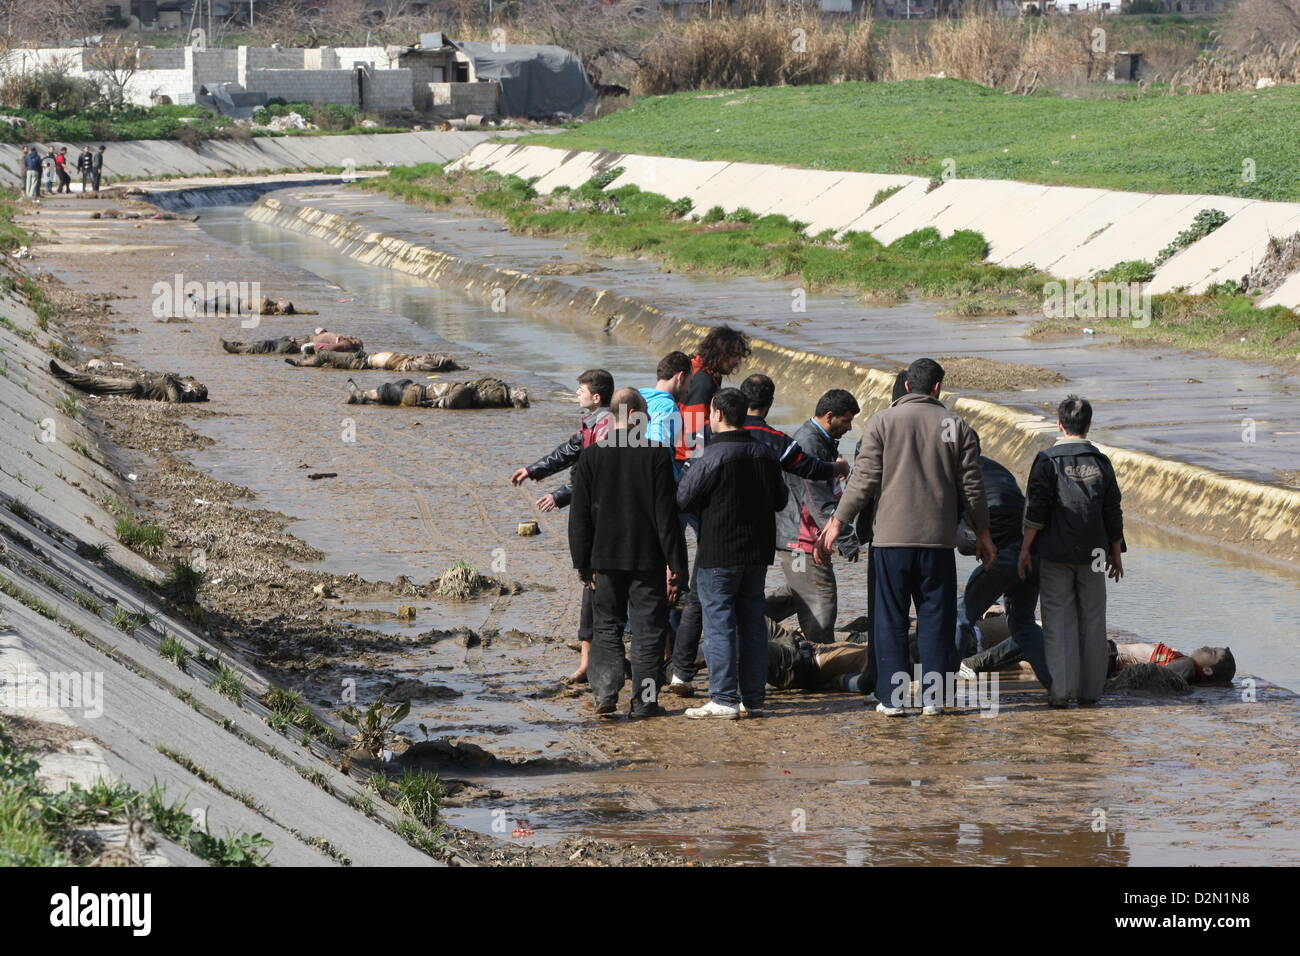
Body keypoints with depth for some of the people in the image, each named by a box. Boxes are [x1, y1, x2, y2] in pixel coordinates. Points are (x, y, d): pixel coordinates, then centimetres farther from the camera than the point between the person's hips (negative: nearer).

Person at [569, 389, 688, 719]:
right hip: (648, 557, -2)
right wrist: (676, 564, -4)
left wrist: (583, 564, 8)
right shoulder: (657, 455, -9)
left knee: (606, 625, 12)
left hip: (606, 558, 2)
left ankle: (605, 690, -4)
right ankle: (644, 701, 6)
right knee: (648, 629, 6)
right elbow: (667, 513, -8)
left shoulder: (590, 456, -1)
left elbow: (579, 517, 1)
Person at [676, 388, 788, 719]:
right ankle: (753, 698, 13)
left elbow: (684, 500, -12)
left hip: (718, 555, -6)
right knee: (752, 622, 11)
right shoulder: (764, 453, 5)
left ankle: (724, 699, -5)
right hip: (758, 553, 6)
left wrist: (688, 469, 5)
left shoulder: (712, 457, -16)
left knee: (719, 623, -2)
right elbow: (780, 499, 13)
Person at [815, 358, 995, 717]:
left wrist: (837, 522, 3)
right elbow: (971, 487, 7)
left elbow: (864, 479, -4)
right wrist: (982, 533, 18)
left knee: (890, 620, 5)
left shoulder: (883, 421, 0)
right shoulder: (957, 427, 4)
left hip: (891, 538, -1)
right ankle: (932, 697, 5)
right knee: (936, 619, 7)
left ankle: (891, 697, 3)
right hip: (938, 539, 1)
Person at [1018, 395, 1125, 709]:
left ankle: (1061, 691, -6)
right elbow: (1113, 513, 8)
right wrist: (1116, 553, 18)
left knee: (1058, 622, -1)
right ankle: (1090, 691, 9)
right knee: (1092, 621, 8)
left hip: (1055, 553, -3)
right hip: (1092, 554, 3)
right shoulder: (1101, 462, 5)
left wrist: (1025, 549, -4)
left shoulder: (1048, 460, -6)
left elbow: (1036, 509, -10)